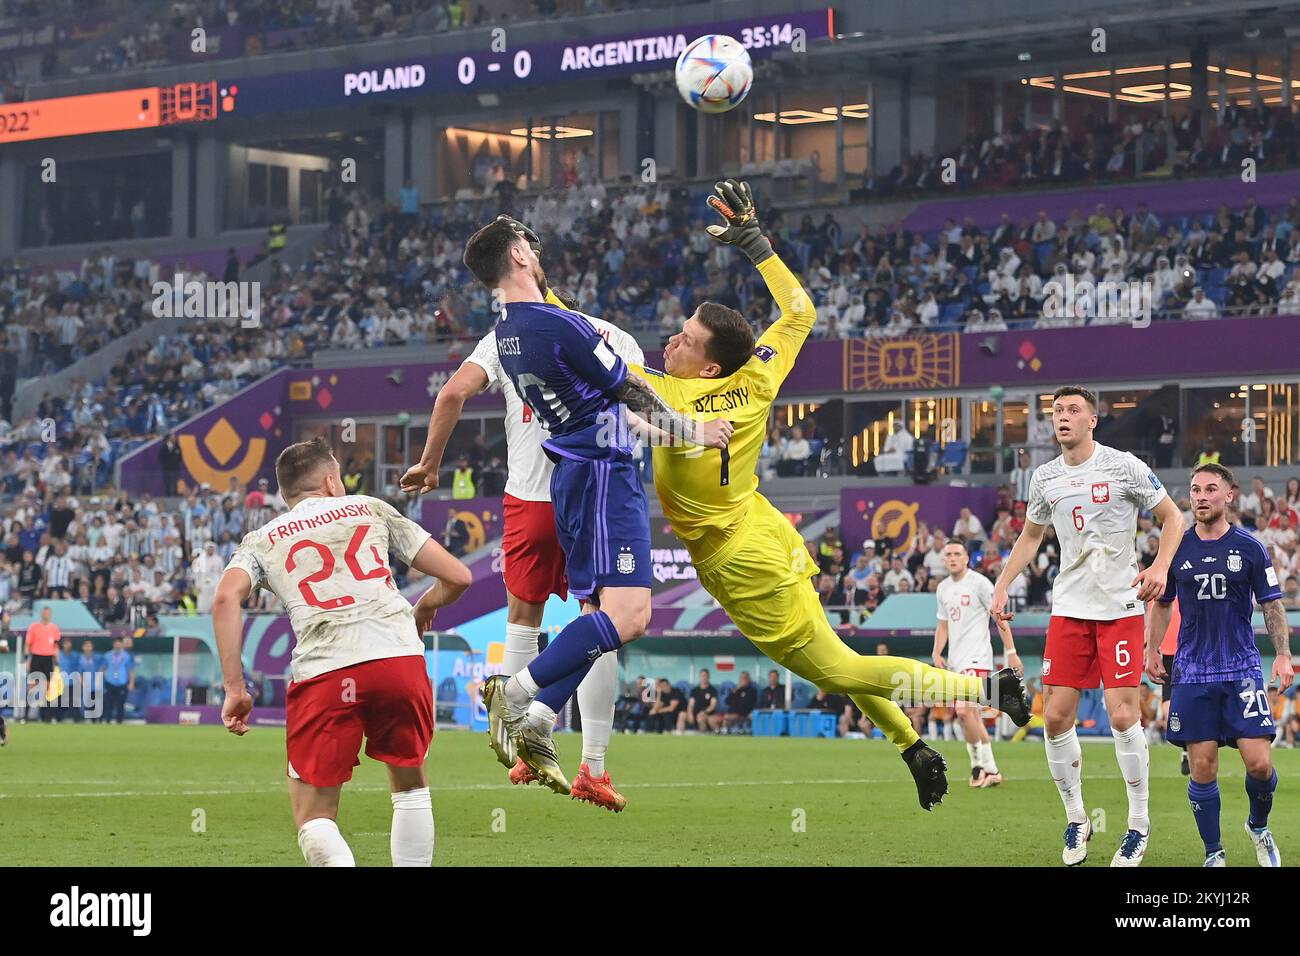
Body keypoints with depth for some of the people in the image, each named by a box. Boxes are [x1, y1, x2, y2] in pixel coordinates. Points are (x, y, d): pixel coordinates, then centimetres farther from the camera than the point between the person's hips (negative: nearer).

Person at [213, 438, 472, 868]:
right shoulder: (371, 509, 24)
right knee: (411, 787, 24)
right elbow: (457, 577, 20)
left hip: (323, 671, -1)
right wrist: (424, 608, 42)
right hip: (400, 655, 1)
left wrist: (235, 690, 1)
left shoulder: (261, 540, 22)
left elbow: (226, 598, 1)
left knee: (314, 819, 7)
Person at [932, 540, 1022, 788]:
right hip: (955, 661, 8)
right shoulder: (943, 588, 15)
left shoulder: (980, 583, -6)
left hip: (976, 658, -8)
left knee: (964, 710, -19)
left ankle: (978, 765, -7)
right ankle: (991, 771, 13)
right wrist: (937, 652, 8)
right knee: (973, 715, 8)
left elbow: (1000, 618, -6)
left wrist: (1011, 651, -10)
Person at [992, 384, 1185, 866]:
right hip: (1069, 608, 4)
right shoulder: (1045, 477, 8)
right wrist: (1001, 586, 13)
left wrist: (1160, 567, -14)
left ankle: (1139, 822, 4)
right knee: (1056, 716, -3)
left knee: (1122, 714, -12)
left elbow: (1172, 516, 2)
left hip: (1121, 606, -4)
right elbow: (1030, 537, 23)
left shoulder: (1123, 466, -6)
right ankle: (1076, 819, 14)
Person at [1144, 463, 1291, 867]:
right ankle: (1214, 853, 10)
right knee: (1202, 767, -2)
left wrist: (1283, 655, -6)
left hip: (1242, 669, -1)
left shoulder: (1249, 547, 1)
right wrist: (1151, 650, 8)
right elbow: (1161, 603, 17)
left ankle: (1259, 826, 20)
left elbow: (1272, 605, 5)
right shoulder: (1176, 549, 6)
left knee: (1259, 762, -9)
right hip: (1192, 673, 1)